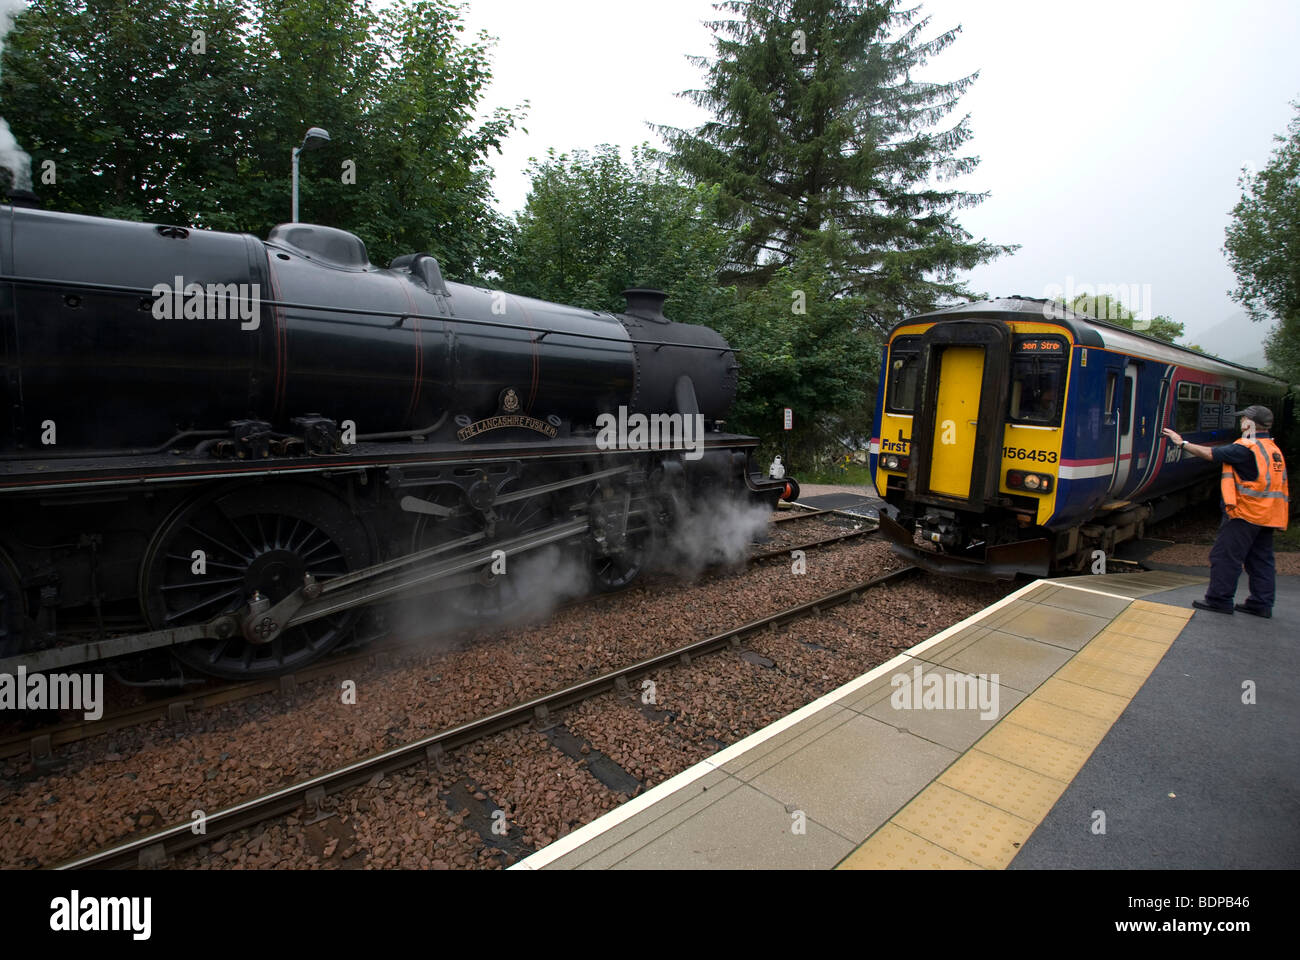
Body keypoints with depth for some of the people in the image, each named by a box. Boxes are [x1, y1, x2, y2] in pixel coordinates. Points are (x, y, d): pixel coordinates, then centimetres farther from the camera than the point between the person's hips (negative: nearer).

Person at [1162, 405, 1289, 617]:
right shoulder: (1273, 449, 13)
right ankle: (1262, 603, 17)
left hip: (1245, 513, -9)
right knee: (1260, 559, 13)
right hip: (1267, 516, 9)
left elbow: (1208, 453, -14)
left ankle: (1219, 599, 3)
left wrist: (1182, 442, -3)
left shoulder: (1246, 448, -16)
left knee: (1225, 556, -2)